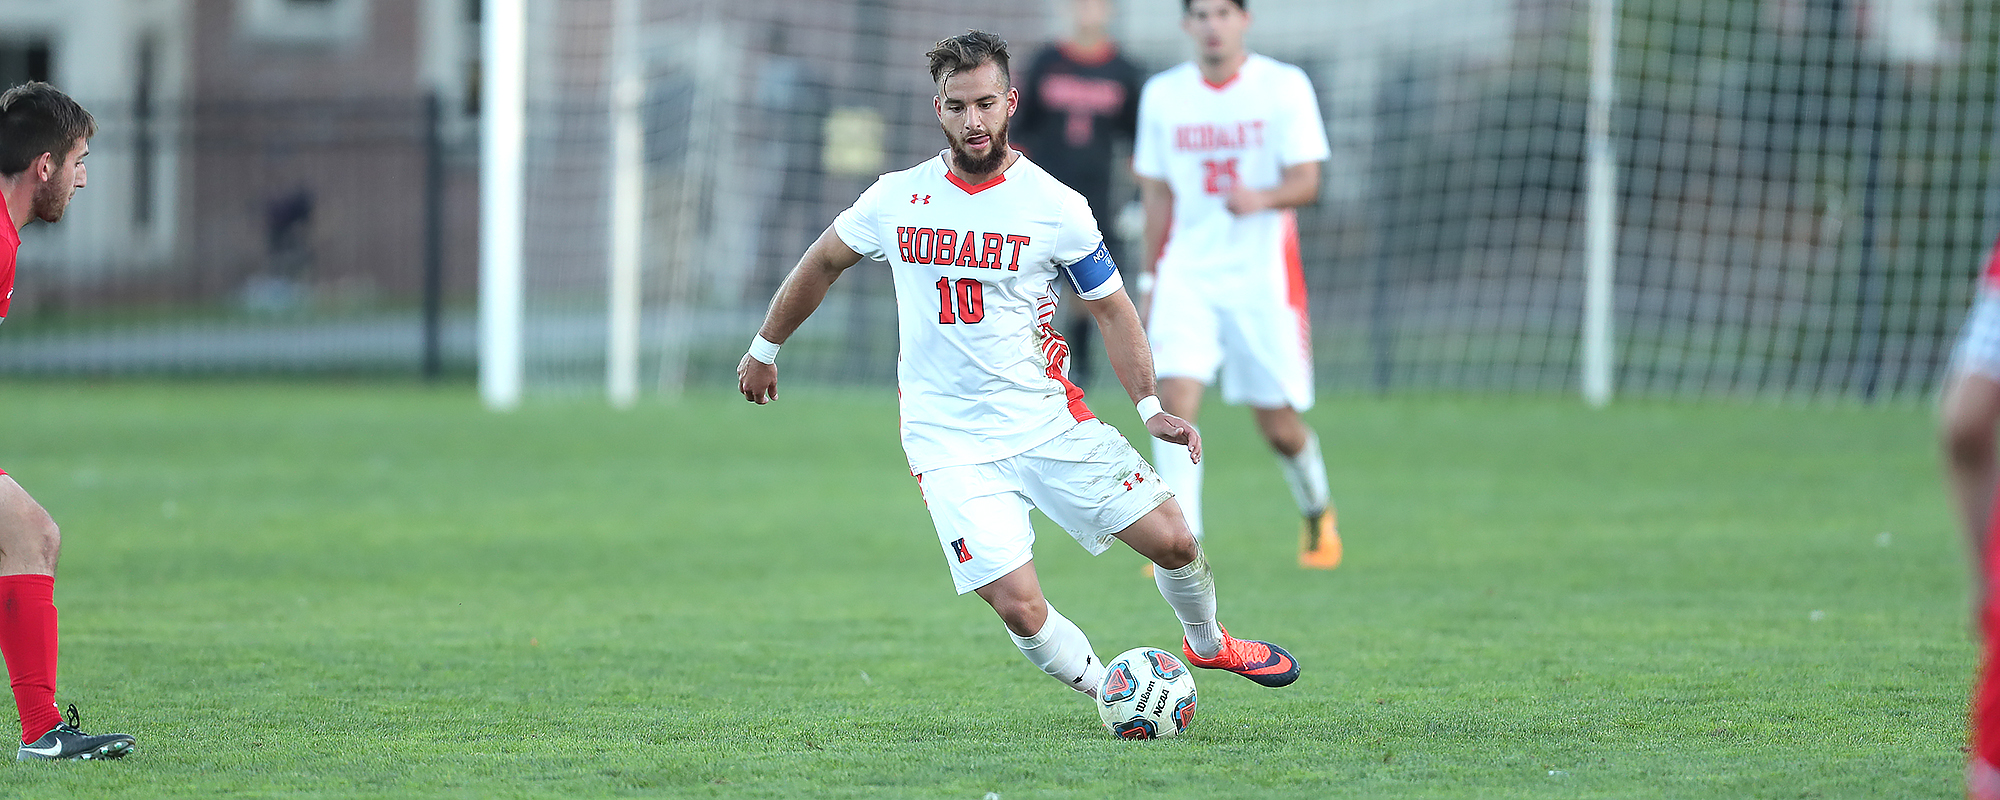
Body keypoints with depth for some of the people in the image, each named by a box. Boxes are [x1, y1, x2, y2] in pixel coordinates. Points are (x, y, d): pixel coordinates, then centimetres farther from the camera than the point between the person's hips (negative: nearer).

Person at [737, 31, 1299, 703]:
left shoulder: (1055, 206, -3)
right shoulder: (896, 199, 0)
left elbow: (1111, 309, 5)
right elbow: (822, 264, 18)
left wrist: (1149, 407, -7)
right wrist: (764, 350, 26)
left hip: (1051, 420, 1)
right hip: (950, 445, -1)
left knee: (1172, 540, -5)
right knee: (1020, 607, -17)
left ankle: (1208, 645, 28)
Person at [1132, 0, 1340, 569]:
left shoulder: (1285, 87, -4)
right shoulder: (1162, 95, 5)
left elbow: (1306, 182, -9)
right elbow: (1159, 194, 13)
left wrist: (1261, 198, -30)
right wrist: (1149, 277, 13)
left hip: (1262, 274, -2)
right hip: (1187, 272, 2)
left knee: (1278, 425, 2)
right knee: (1175, 401, -17)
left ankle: (1317, 512, 32)